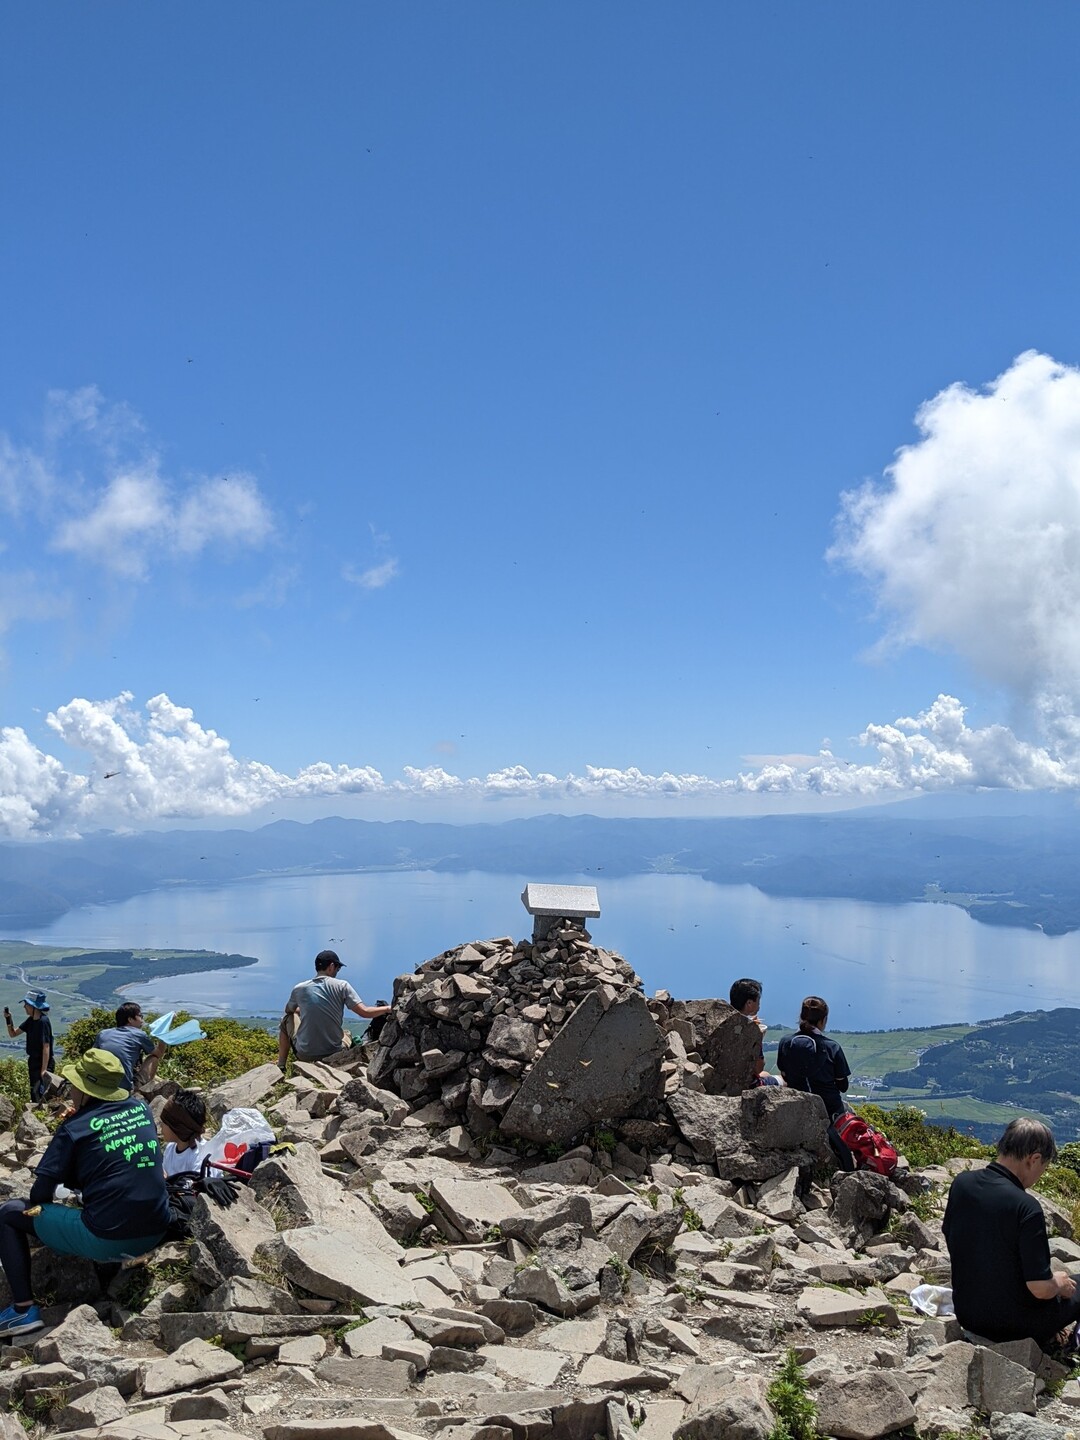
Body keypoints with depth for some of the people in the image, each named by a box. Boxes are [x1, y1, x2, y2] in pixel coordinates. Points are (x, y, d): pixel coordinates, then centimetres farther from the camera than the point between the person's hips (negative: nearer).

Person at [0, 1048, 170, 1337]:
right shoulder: (140, 1108, 7)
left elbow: (40, 1194, -4)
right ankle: (110, 1263, 33)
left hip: (105, 1240, -6)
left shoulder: (75, 1128, -7)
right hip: (155, 1234, 6)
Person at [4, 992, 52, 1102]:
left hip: (43, 1064, -9)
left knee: (38, 1094, -14)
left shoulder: (43, 1022, -21)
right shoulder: (31, 1020, 5)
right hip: (33, 1062, 9)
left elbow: (46, 1047, -24)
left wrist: (43, 1071, -26)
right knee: (33, 1094, 16)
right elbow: (13, 1034, 16)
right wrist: (8, 1019, -1)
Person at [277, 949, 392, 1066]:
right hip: (333, 1054, 0)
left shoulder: (299, 989, -3)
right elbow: (364, 1012, -11)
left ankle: (281, 1066, 27)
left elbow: (289, 1010, 18)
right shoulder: (342, 986, -8)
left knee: (286, 1020, 27)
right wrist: (387, 1008, 3)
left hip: (304, 1055, 0)